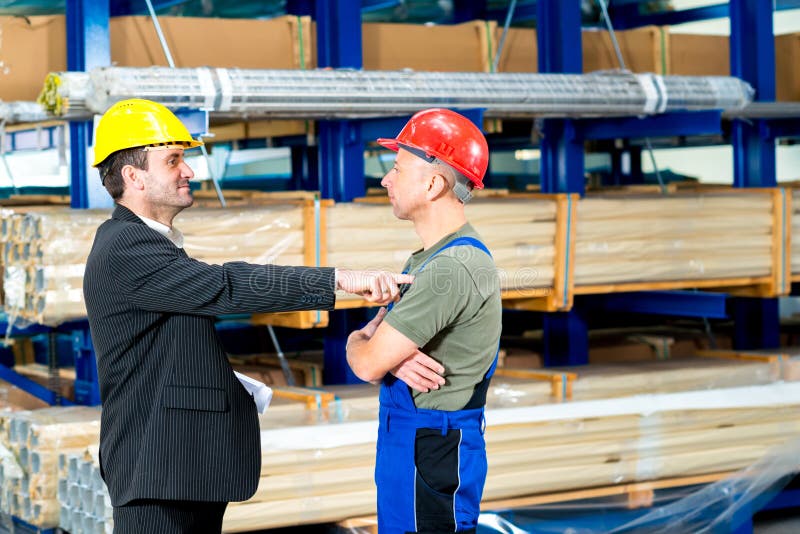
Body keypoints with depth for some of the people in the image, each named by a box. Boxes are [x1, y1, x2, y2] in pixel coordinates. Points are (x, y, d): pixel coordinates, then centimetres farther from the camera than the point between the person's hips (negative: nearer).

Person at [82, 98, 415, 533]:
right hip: (157, 466, -10)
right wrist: (339, 280, -30)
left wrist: (235, 385, 7)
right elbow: (226, 288, -27)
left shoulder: (143, 241, 16)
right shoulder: (124, 248, -16)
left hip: (193, 460, 10)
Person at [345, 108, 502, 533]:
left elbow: (368, 364, -21)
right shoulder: (427, 258, 11)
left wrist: (357, 343, 3)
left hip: (431, 452, -10)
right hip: (408, 438, 10)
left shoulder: (453, 268, -23)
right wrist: (397, 354, -13)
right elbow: (368, 336, 11)